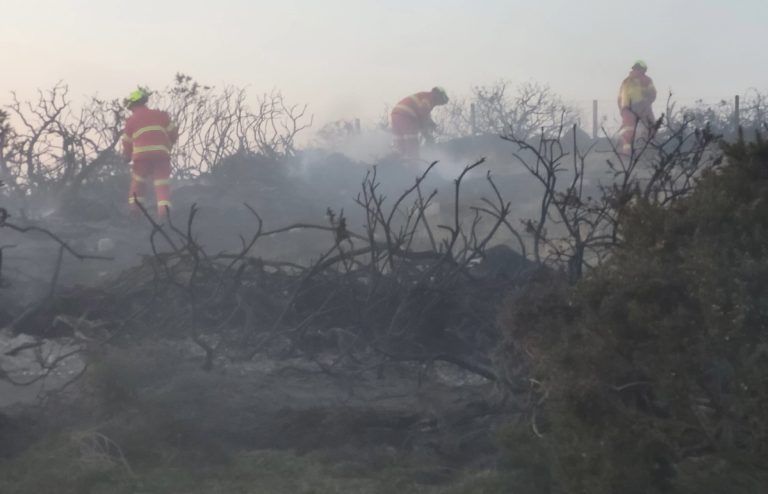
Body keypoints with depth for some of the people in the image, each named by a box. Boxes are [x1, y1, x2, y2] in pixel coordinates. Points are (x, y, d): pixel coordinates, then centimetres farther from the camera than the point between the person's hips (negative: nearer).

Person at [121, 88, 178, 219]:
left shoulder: (131, 120, 12)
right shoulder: (160, 115, 15)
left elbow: (127, 143, 15)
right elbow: (173, 134, 13)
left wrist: (127, 157, 33)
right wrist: (167, 145, 31)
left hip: (142, 155, 0)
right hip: (161, 154, 0)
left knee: (138, 182, 19)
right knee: (162, 182, -2)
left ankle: (135, 206, 12)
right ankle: (164, 207, -20)